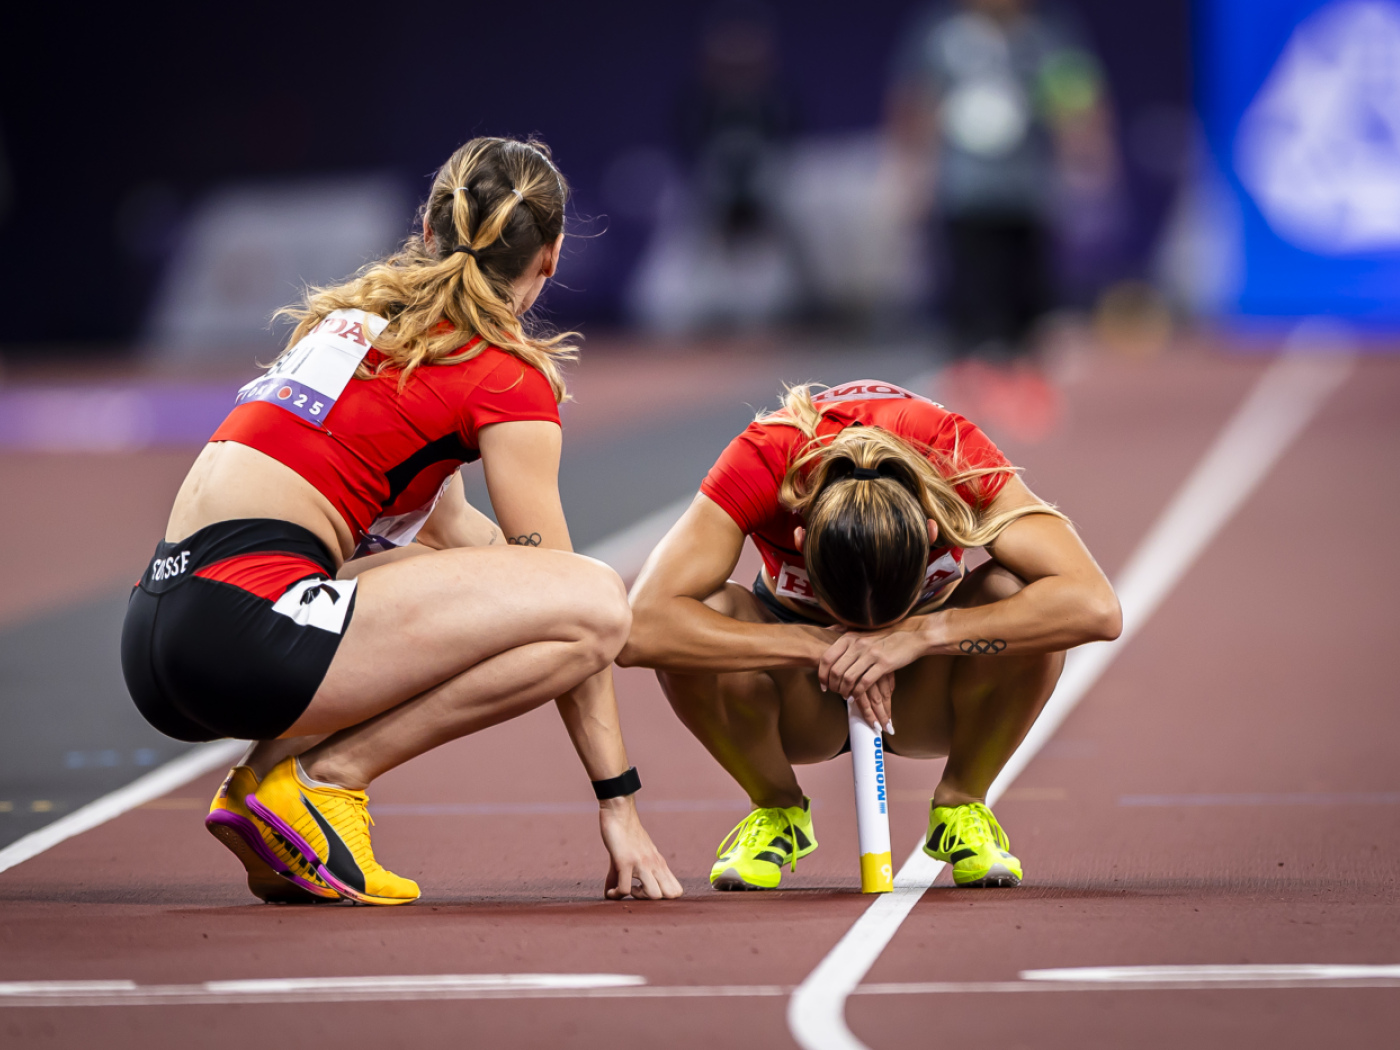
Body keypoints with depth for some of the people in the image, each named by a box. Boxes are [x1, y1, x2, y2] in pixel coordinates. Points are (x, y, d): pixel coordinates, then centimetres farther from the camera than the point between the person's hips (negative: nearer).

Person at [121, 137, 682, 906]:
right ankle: (317, 777, -8)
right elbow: (569, 606, 1)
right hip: (247, 630, -9)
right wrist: (617, 800, 5)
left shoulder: (363, 313, 25)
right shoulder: (506, 376, 1)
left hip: (156, 634, 9)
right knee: (596, 605, -11)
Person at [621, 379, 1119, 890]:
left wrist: (921, 634, -46)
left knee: (1017, 600, -33)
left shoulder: (954, 453, -33)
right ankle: (777, 808, -4)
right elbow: (641, 629, -42)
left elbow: (1096, 607, -41)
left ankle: (962, 805, -5)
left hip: (929, 689, 0)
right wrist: (817, 646, -45)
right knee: (694, 631, -34)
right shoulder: (762, 460, -34)